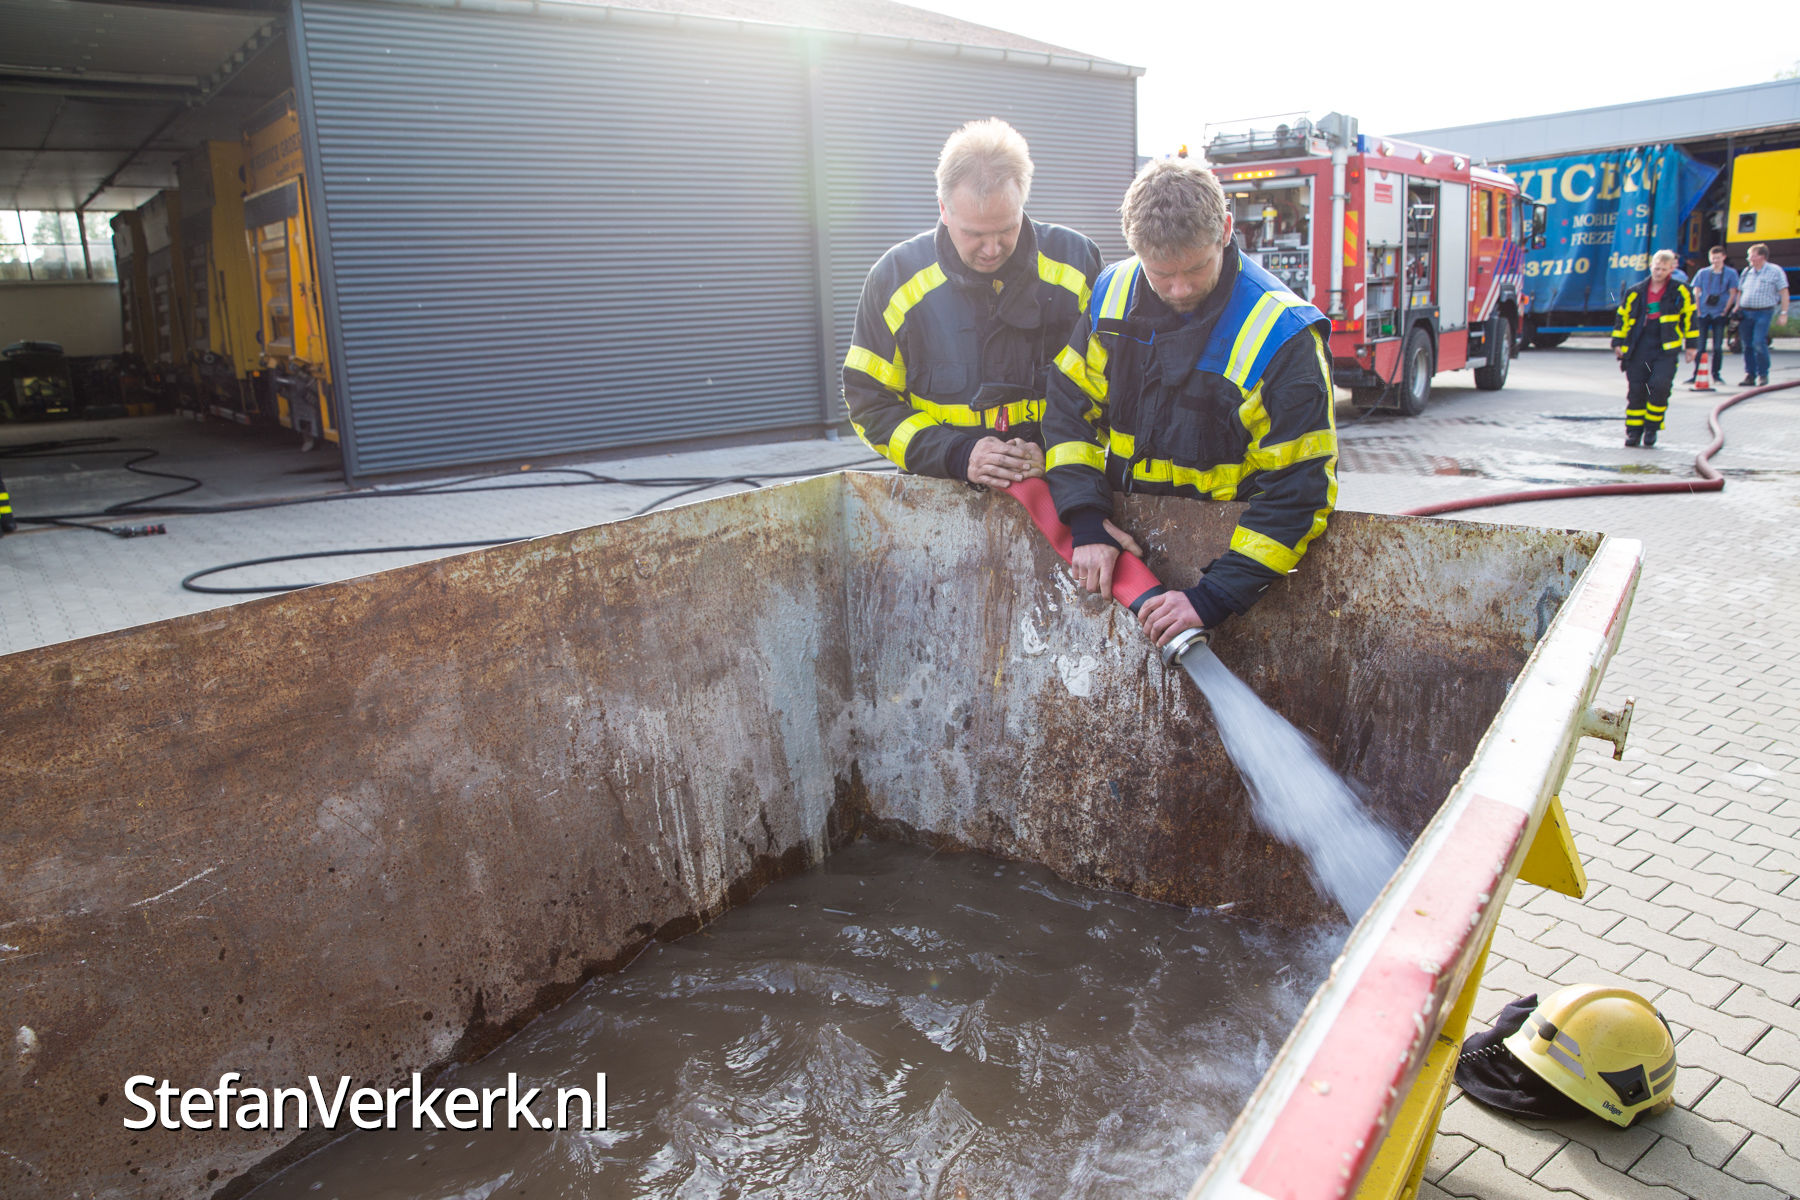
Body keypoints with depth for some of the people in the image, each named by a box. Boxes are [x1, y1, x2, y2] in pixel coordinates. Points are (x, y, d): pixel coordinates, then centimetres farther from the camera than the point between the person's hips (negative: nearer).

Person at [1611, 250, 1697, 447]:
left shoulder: (1680, 291, 5)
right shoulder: (1635, 292, 9)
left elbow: (1689, 317, 9)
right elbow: (1622, 316, 14)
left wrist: (1691, 345, 8)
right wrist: (1618, 342, 8)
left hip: (1666, 349, -2)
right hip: (1639, 348, 2)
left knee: (1660, 385, -15)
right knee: (1636, 389, 0)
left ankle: (1652, 427, 2)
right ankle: (1634, 431, 12)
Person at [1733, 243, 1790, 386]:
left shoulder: (1775, 271, 0)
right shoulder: (1746, 271, 14)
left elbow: (1784, 293, -1)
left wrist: (1784, 312, -7)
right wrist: (1736, 310, 9)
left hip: (1764, 312, -5)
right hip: (1745, 313, 5)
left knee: (1759, 343, -15)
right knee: (1747, 345, 5)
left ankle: (1763, 374, -1)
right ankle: (1749, 375, 11)